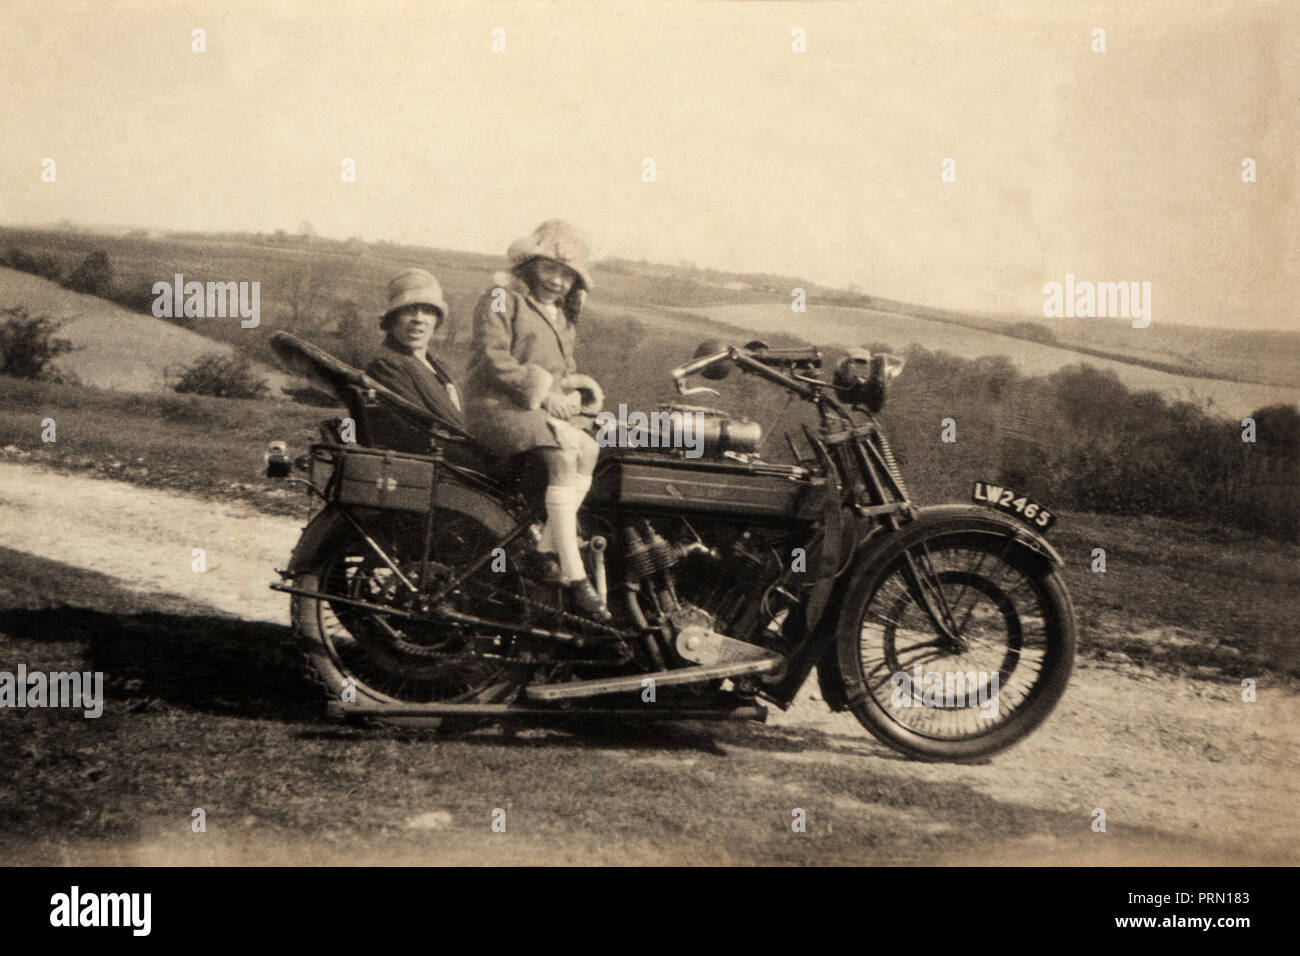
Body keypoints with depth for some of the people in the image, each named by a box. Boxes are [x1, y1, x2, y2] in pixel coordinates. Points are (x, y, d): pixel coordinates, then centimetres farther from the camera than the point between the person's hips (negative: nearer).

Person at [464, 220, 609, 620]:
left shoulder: (562, 317, 26)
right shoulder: (502, 298, 1)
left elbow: (563, 373, 25)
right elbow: (492, 358, -13)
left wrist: (578, 388, 0)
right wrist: (542, 392, -19)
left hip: (546, 411, 8)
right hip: (496, 407, -8)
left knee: (590, 448, -22)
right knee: (564, 450, -31)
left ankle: (548, 553, -22)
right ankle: (574, 579, -35)